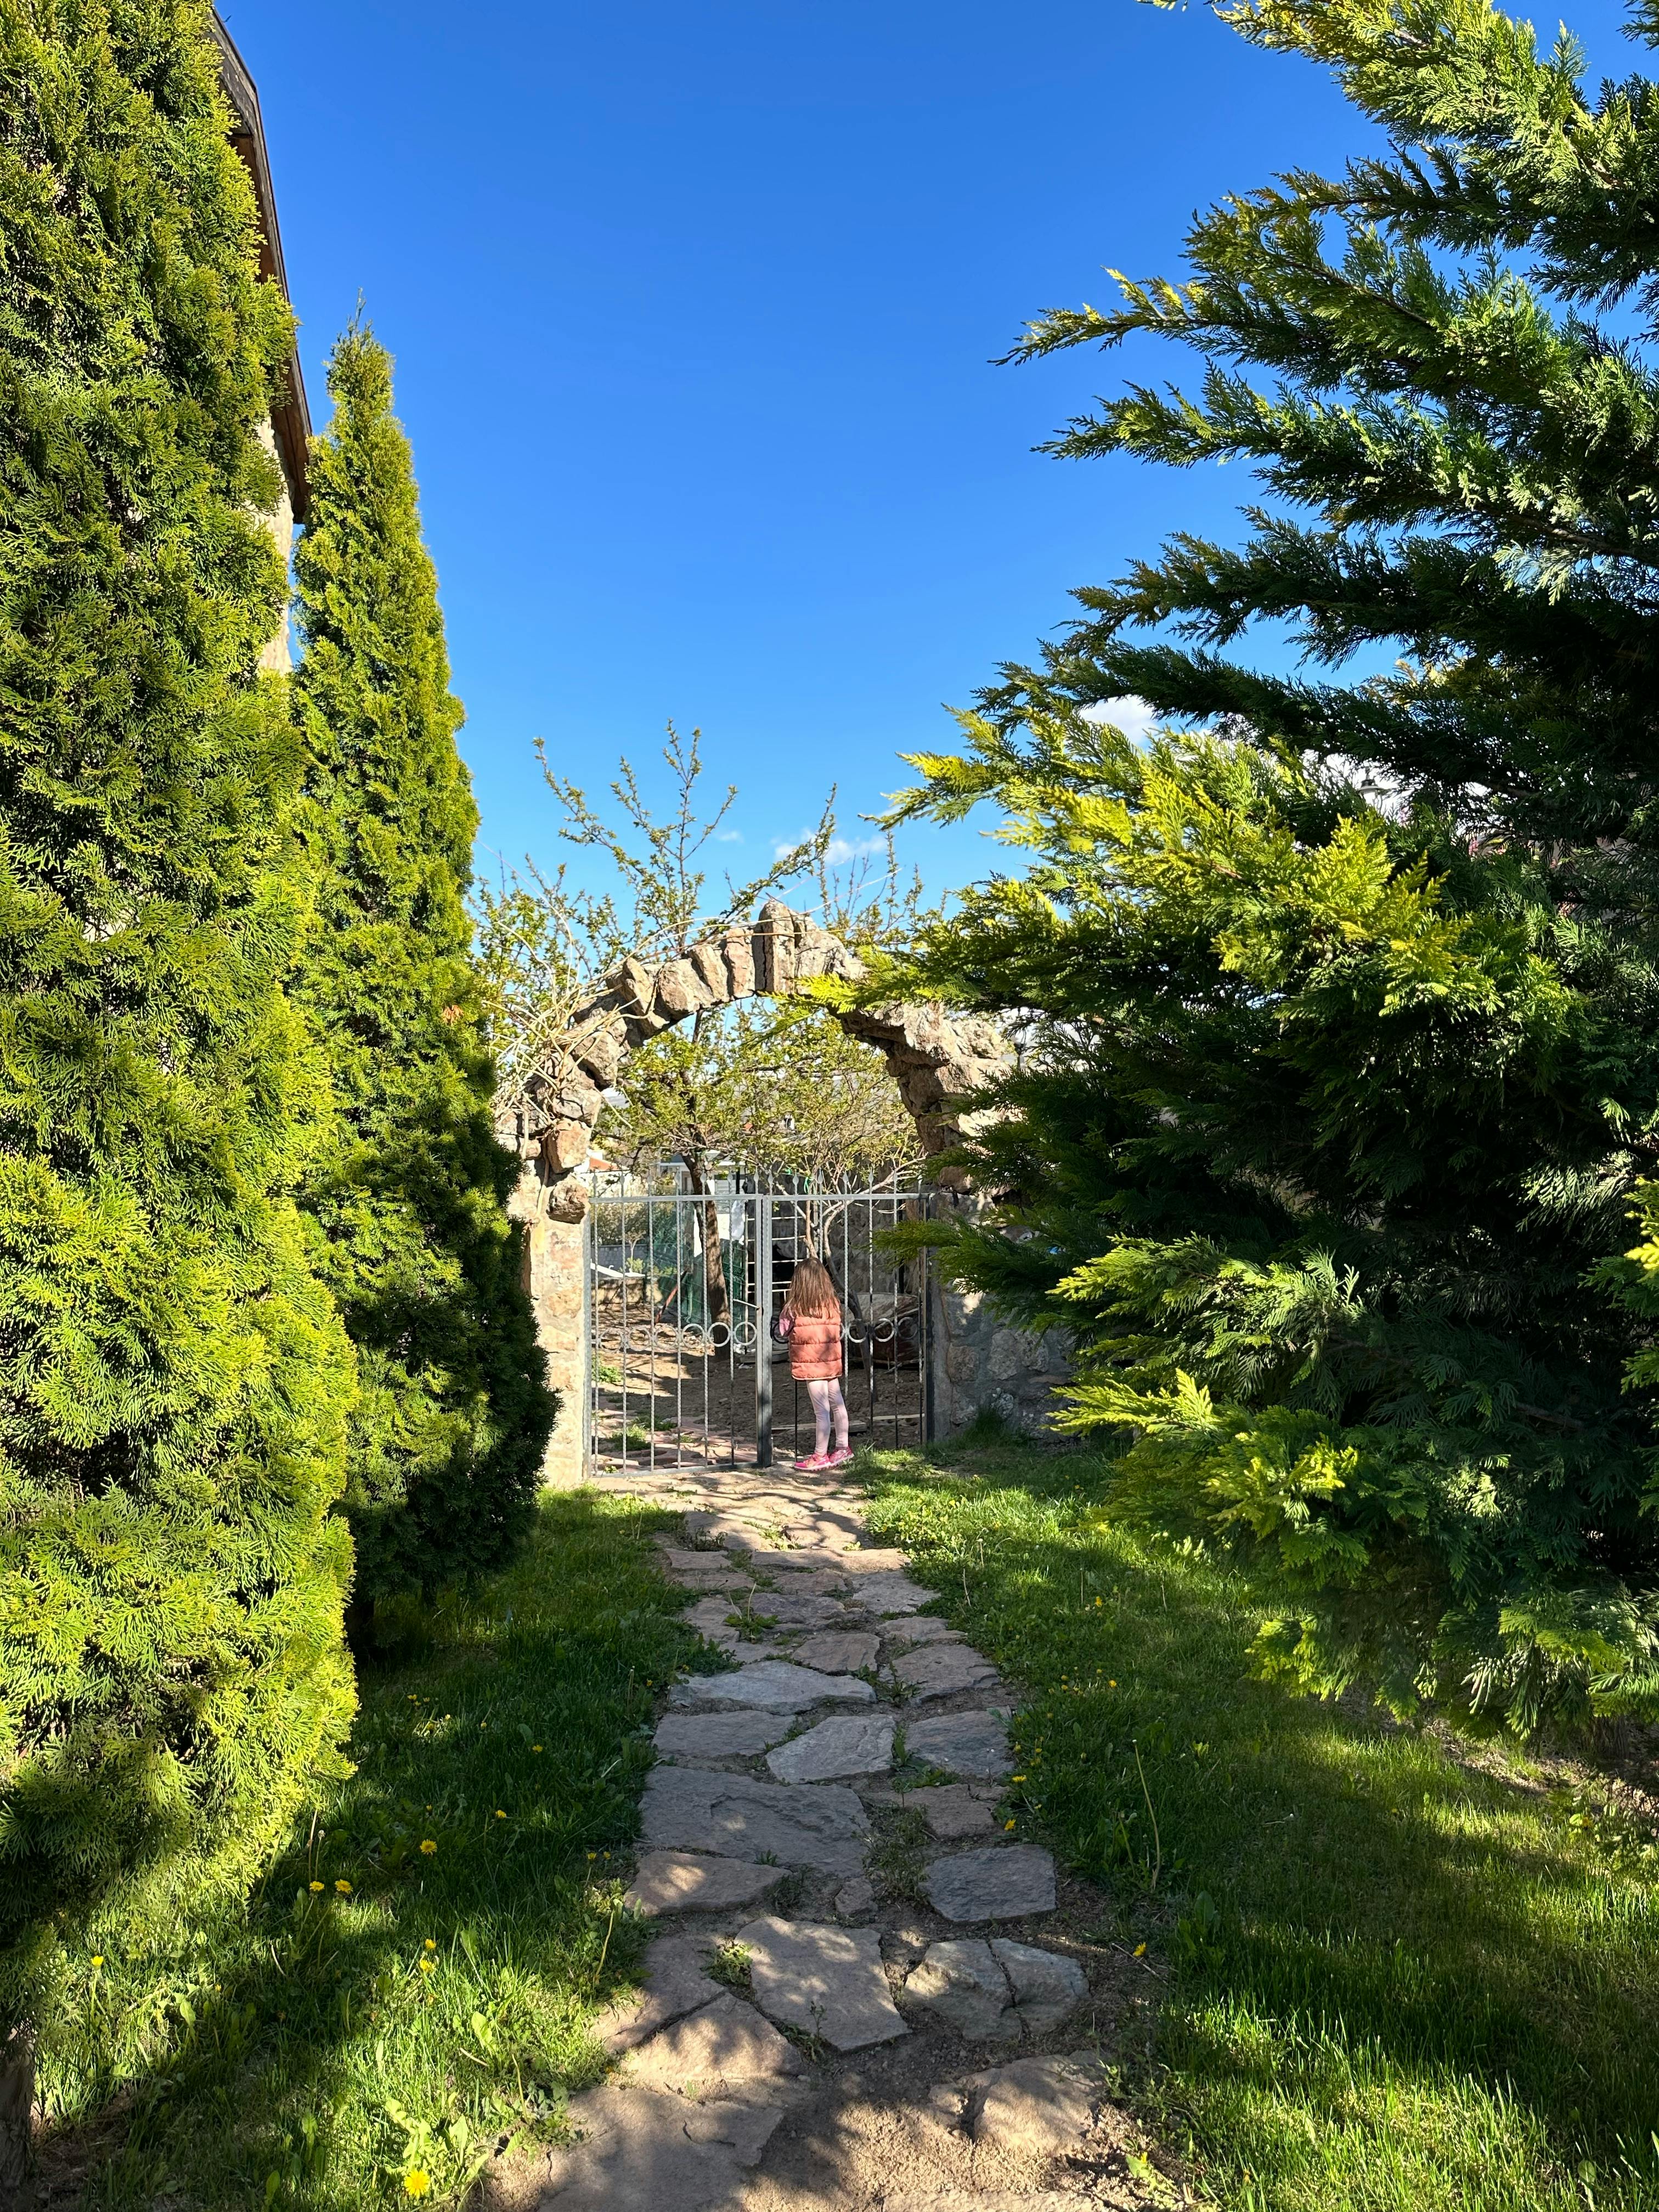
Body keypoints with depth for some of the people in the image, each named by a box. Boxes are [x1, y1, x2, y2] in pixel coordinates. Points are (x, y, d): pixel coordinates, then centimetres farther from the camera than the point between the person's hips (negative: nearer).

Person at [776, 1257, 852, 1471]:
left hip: (810, 1364, -6)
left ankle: (821, 1456, 7)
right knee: (837, 1404, 15)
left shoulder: (796, 1308, -13)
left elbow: (783, 1331, -2)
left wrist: (786, 1308, 10)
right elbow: (837, 1331, 10)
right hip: (832, 1362, 6)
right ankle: (842, 1448, 26)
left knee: (821, 1410, -2)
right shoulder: (834, 1304, 1)